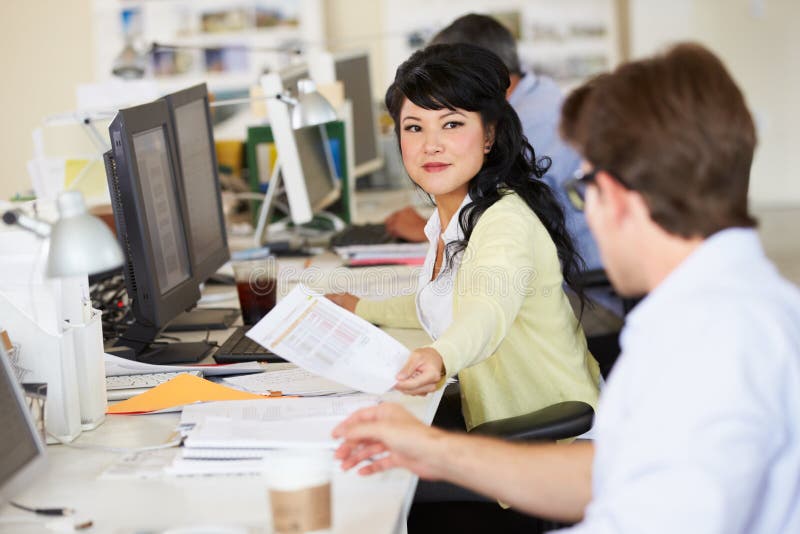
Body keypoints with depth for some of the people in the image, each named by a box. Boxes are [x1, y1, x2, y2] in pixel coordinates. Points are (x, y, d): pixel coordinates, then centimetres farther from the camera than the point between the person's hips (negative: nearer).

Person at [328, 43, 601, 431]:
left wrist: (440, 358, -60)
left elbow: (489, 311, -41)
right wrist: (361, 310, 32)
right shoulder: (450, 217, 8)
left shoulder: (507, 220, -21)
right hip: (495, 427, 8)